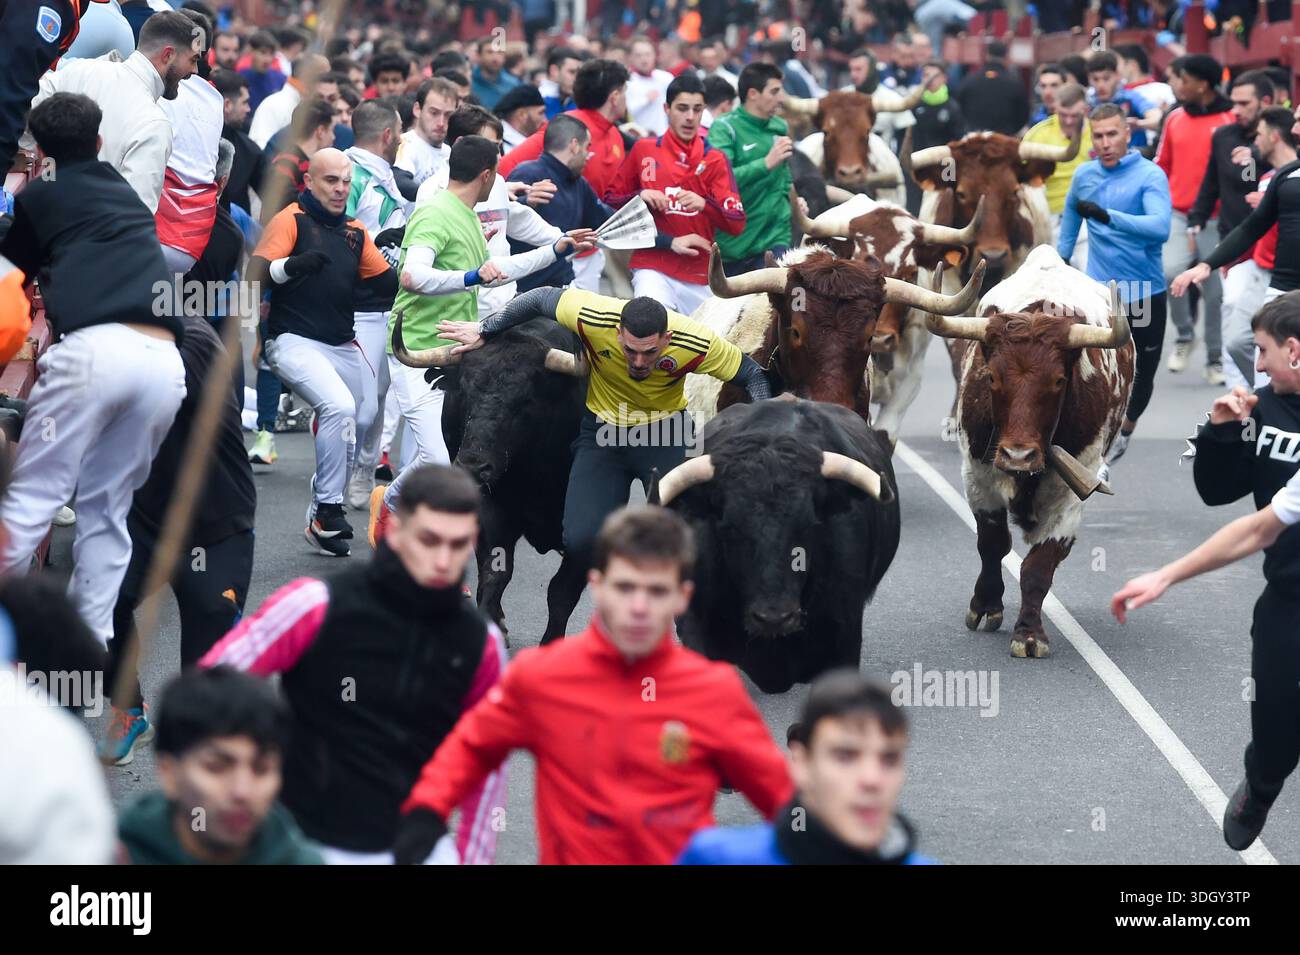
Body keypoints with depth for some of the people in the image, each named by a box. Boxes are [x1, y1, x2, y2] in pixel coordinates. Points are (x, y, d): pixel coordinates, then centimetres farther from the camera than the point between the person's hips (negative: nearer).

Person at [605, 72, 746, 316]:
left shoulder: (715, 159, 6)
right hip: (653, 268, -2)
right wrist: (640, 196, -8)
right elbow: (610, 200, 11)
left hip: (700, 273, 2)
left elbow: (737, 223, -3)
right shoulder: (643, 150, 6)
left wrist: (704, 204, -22)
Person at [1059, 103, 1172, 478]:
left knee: (1143, 374, 13)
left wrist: (1108, 216, -36)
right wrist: (1061, 258, 27)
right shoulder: (1084, 175, 2)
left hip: (1147, 293, -1)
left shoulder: (1151, 176, -11)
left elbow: (1160, 227, -27)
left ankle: (1124, 432, 40)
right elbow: (1071, 213, 24)